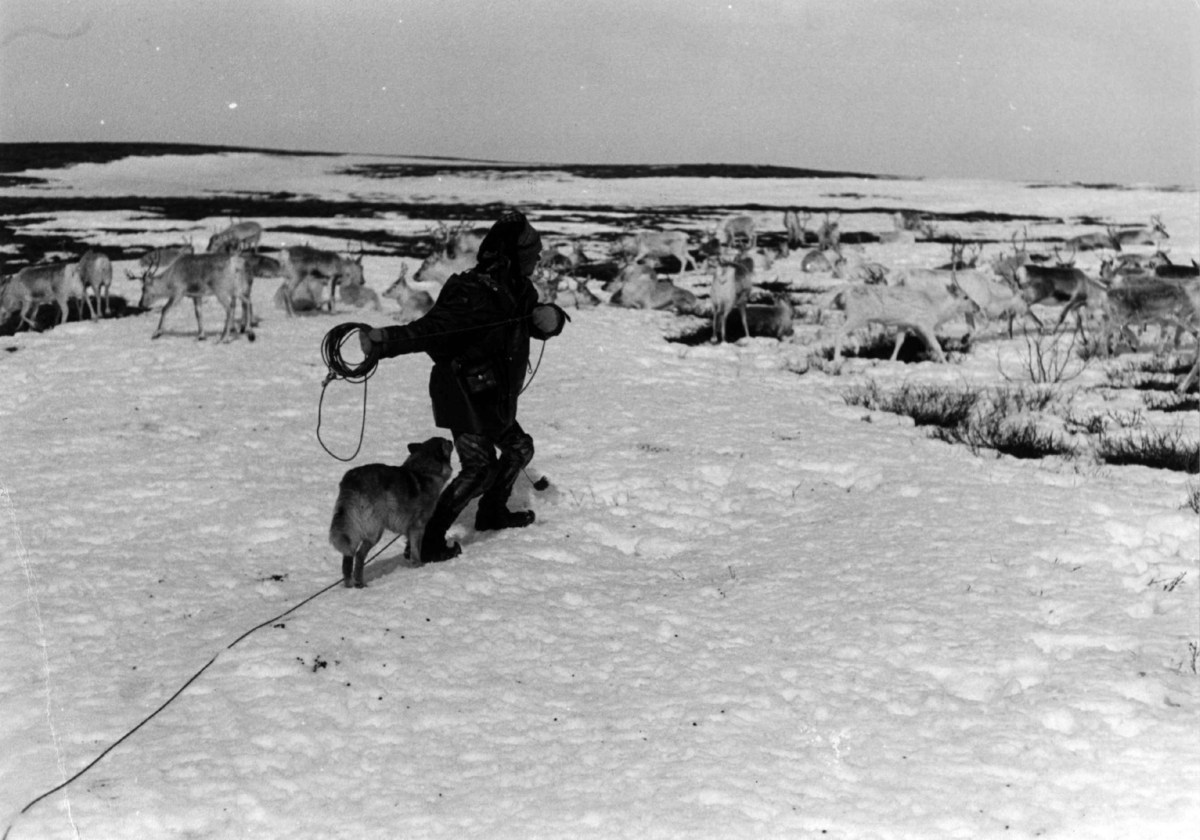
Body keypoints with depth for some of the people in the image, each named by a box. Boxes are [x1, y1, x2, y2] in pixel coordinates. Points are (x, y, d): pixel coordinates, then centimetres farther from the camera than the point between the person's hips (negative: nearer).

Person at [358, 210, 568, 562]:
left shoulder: (517, 290, 4)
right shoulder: (474, 295, -26)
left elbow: (544, 323, 7)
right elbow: (429, 328, -35)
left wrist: (550, 317, -20)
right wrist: (385, 341, -52)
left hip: (494, 398, 10)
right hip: (466, 395, -10)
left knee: (519, 448, 23)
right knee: (479, 468, -14)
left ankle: (493, 513, 43)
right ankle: (428, 540, -10)